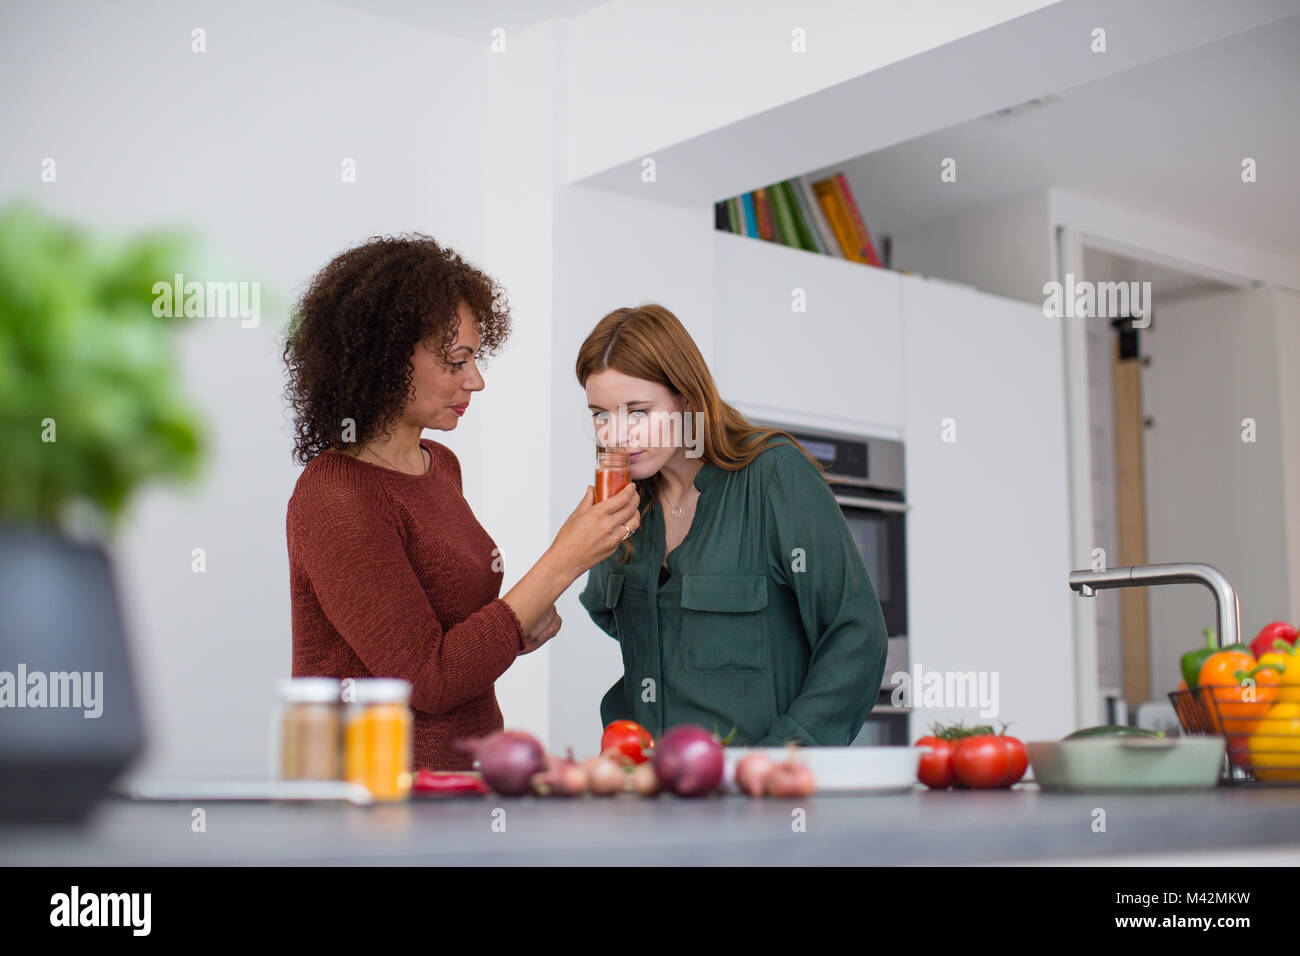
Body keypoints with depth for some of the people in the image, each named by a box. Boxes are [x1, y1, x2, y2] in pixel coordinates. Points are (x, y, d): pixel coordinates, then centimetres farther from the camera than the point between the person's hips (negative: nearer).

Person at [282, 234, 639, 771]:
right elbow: (431, 680, -19)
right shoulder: (334, 500, -16)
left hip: (471, 761, 7)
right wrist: (563, 562, -18)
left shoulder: (441, 465, 11)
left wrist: (518, 626, 5)